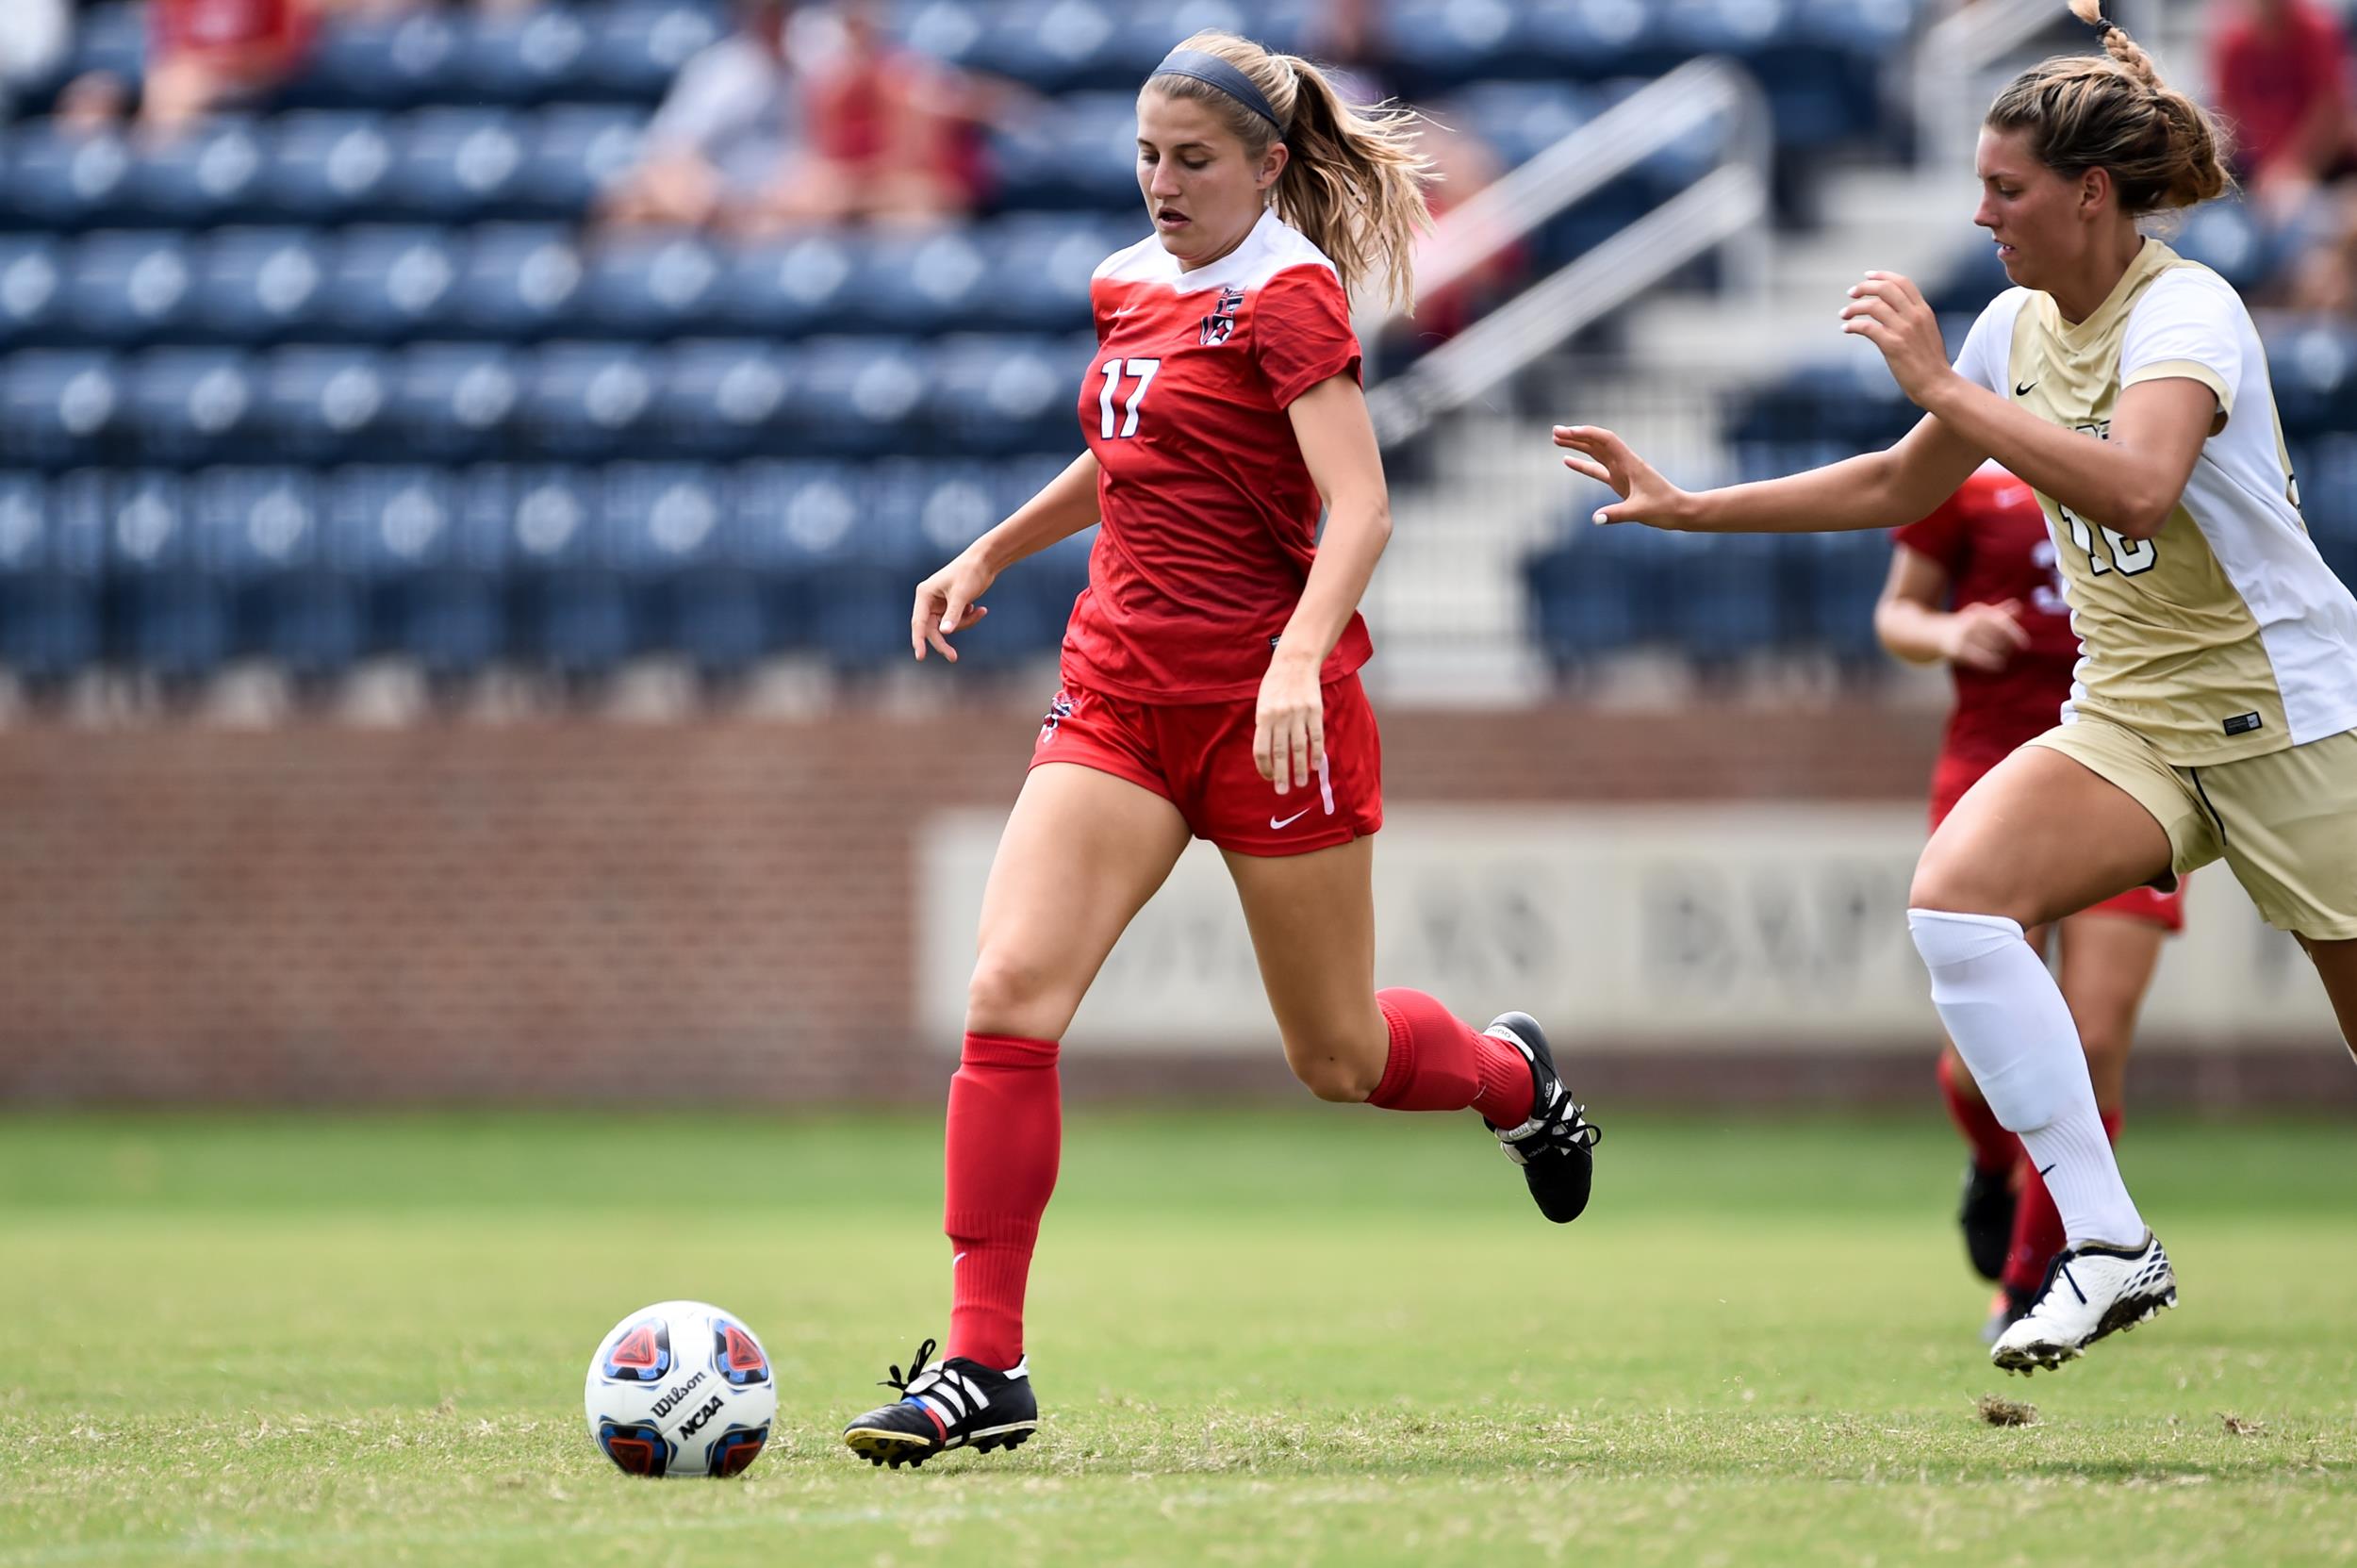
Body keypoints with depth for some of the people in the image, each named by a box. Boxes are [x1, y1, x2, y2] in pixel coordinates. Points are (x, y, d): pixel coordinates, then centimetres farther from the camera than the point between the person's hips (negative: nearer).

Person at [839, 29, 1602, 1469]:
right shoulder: (1134, 284, 10)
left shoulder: (1288, 295, -12)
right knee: (1011, 988, -14)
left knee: (1337, 1058, 8)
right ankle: (983, 1366, -15)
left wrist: (1299, 661, -37)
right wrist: (989, 555, 29)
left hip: (1266, 702, -6)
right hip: (1119, 690, 6)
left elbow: (1361, 506, -23)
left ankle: (1508, 1069, 45)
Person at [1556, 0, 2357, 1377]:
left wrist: (1942, 383, -32)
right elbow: (1896, 488, 22)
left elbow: (2135, 488, -37)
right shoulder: (2020, 326, 6)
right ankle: (2109, 1249, -20)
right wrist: (1687, 505, 17)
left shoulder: (2185, 311, -17)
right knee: (1957, 895, -20)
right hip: (2130, 718, 6)